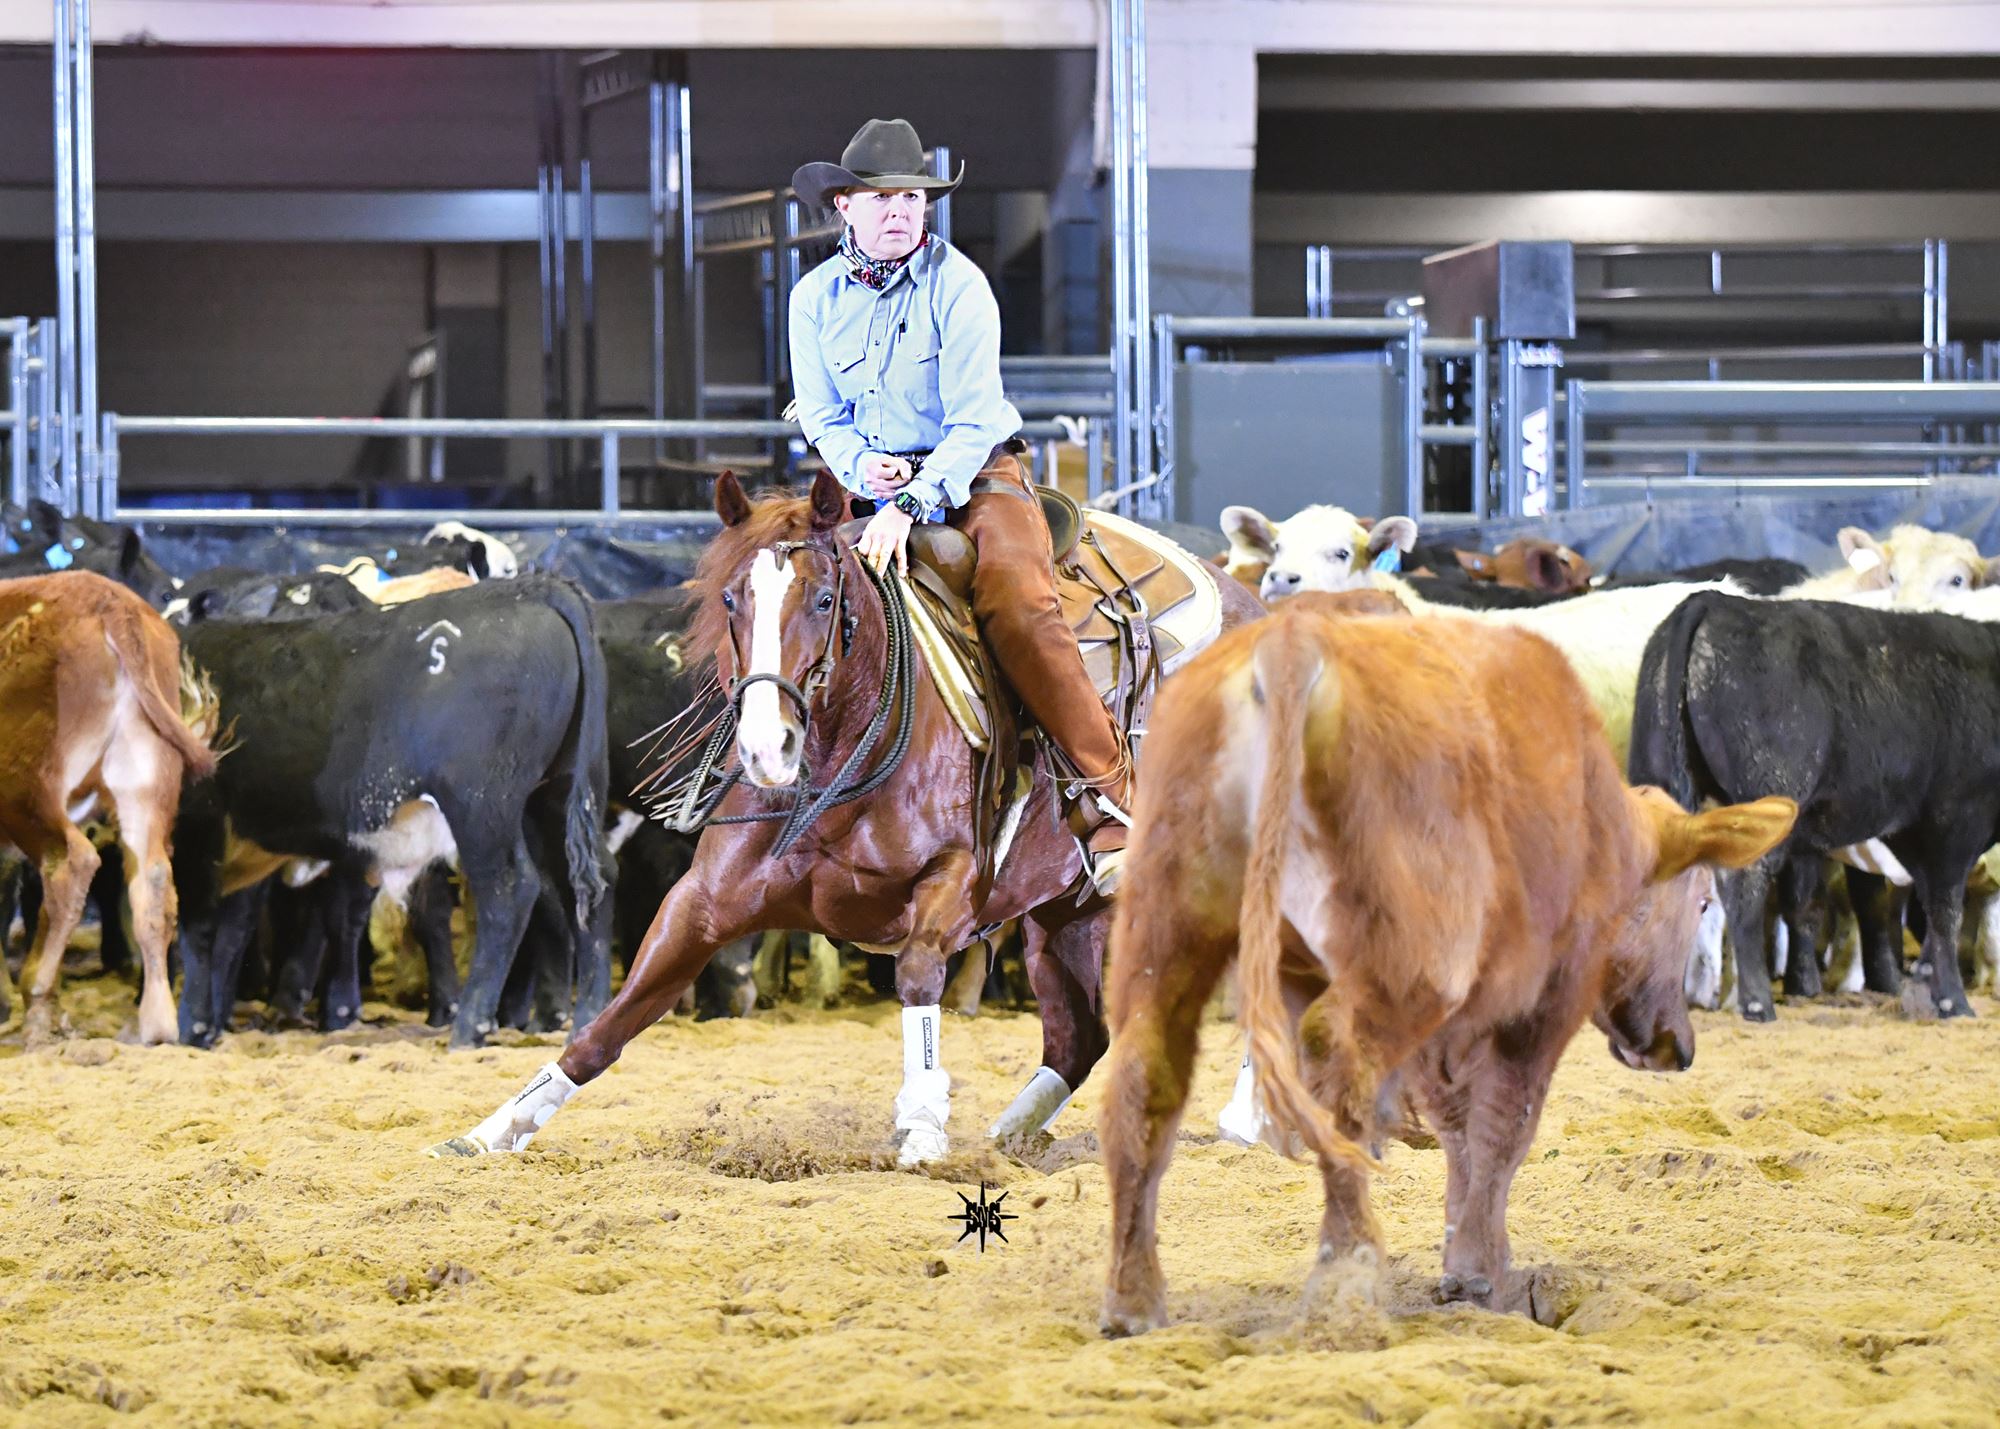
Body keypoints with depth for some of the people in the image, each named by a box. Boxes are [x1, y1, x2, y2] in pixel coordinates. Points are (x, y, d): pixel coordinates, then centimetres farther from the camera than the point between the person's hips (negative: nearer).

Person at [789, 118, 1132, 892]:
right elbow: (821, 415, 10)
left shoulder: (958, 285, -10)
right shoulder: (815, 297, 4)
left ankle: (1109, 800, -27)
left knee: (1019, 606, -29)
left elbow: (972, 422, -16)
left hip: (976, 474, -5)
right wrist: (860, 466, -13)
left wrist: (911, 505, -30)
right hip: (872, 482, 5)